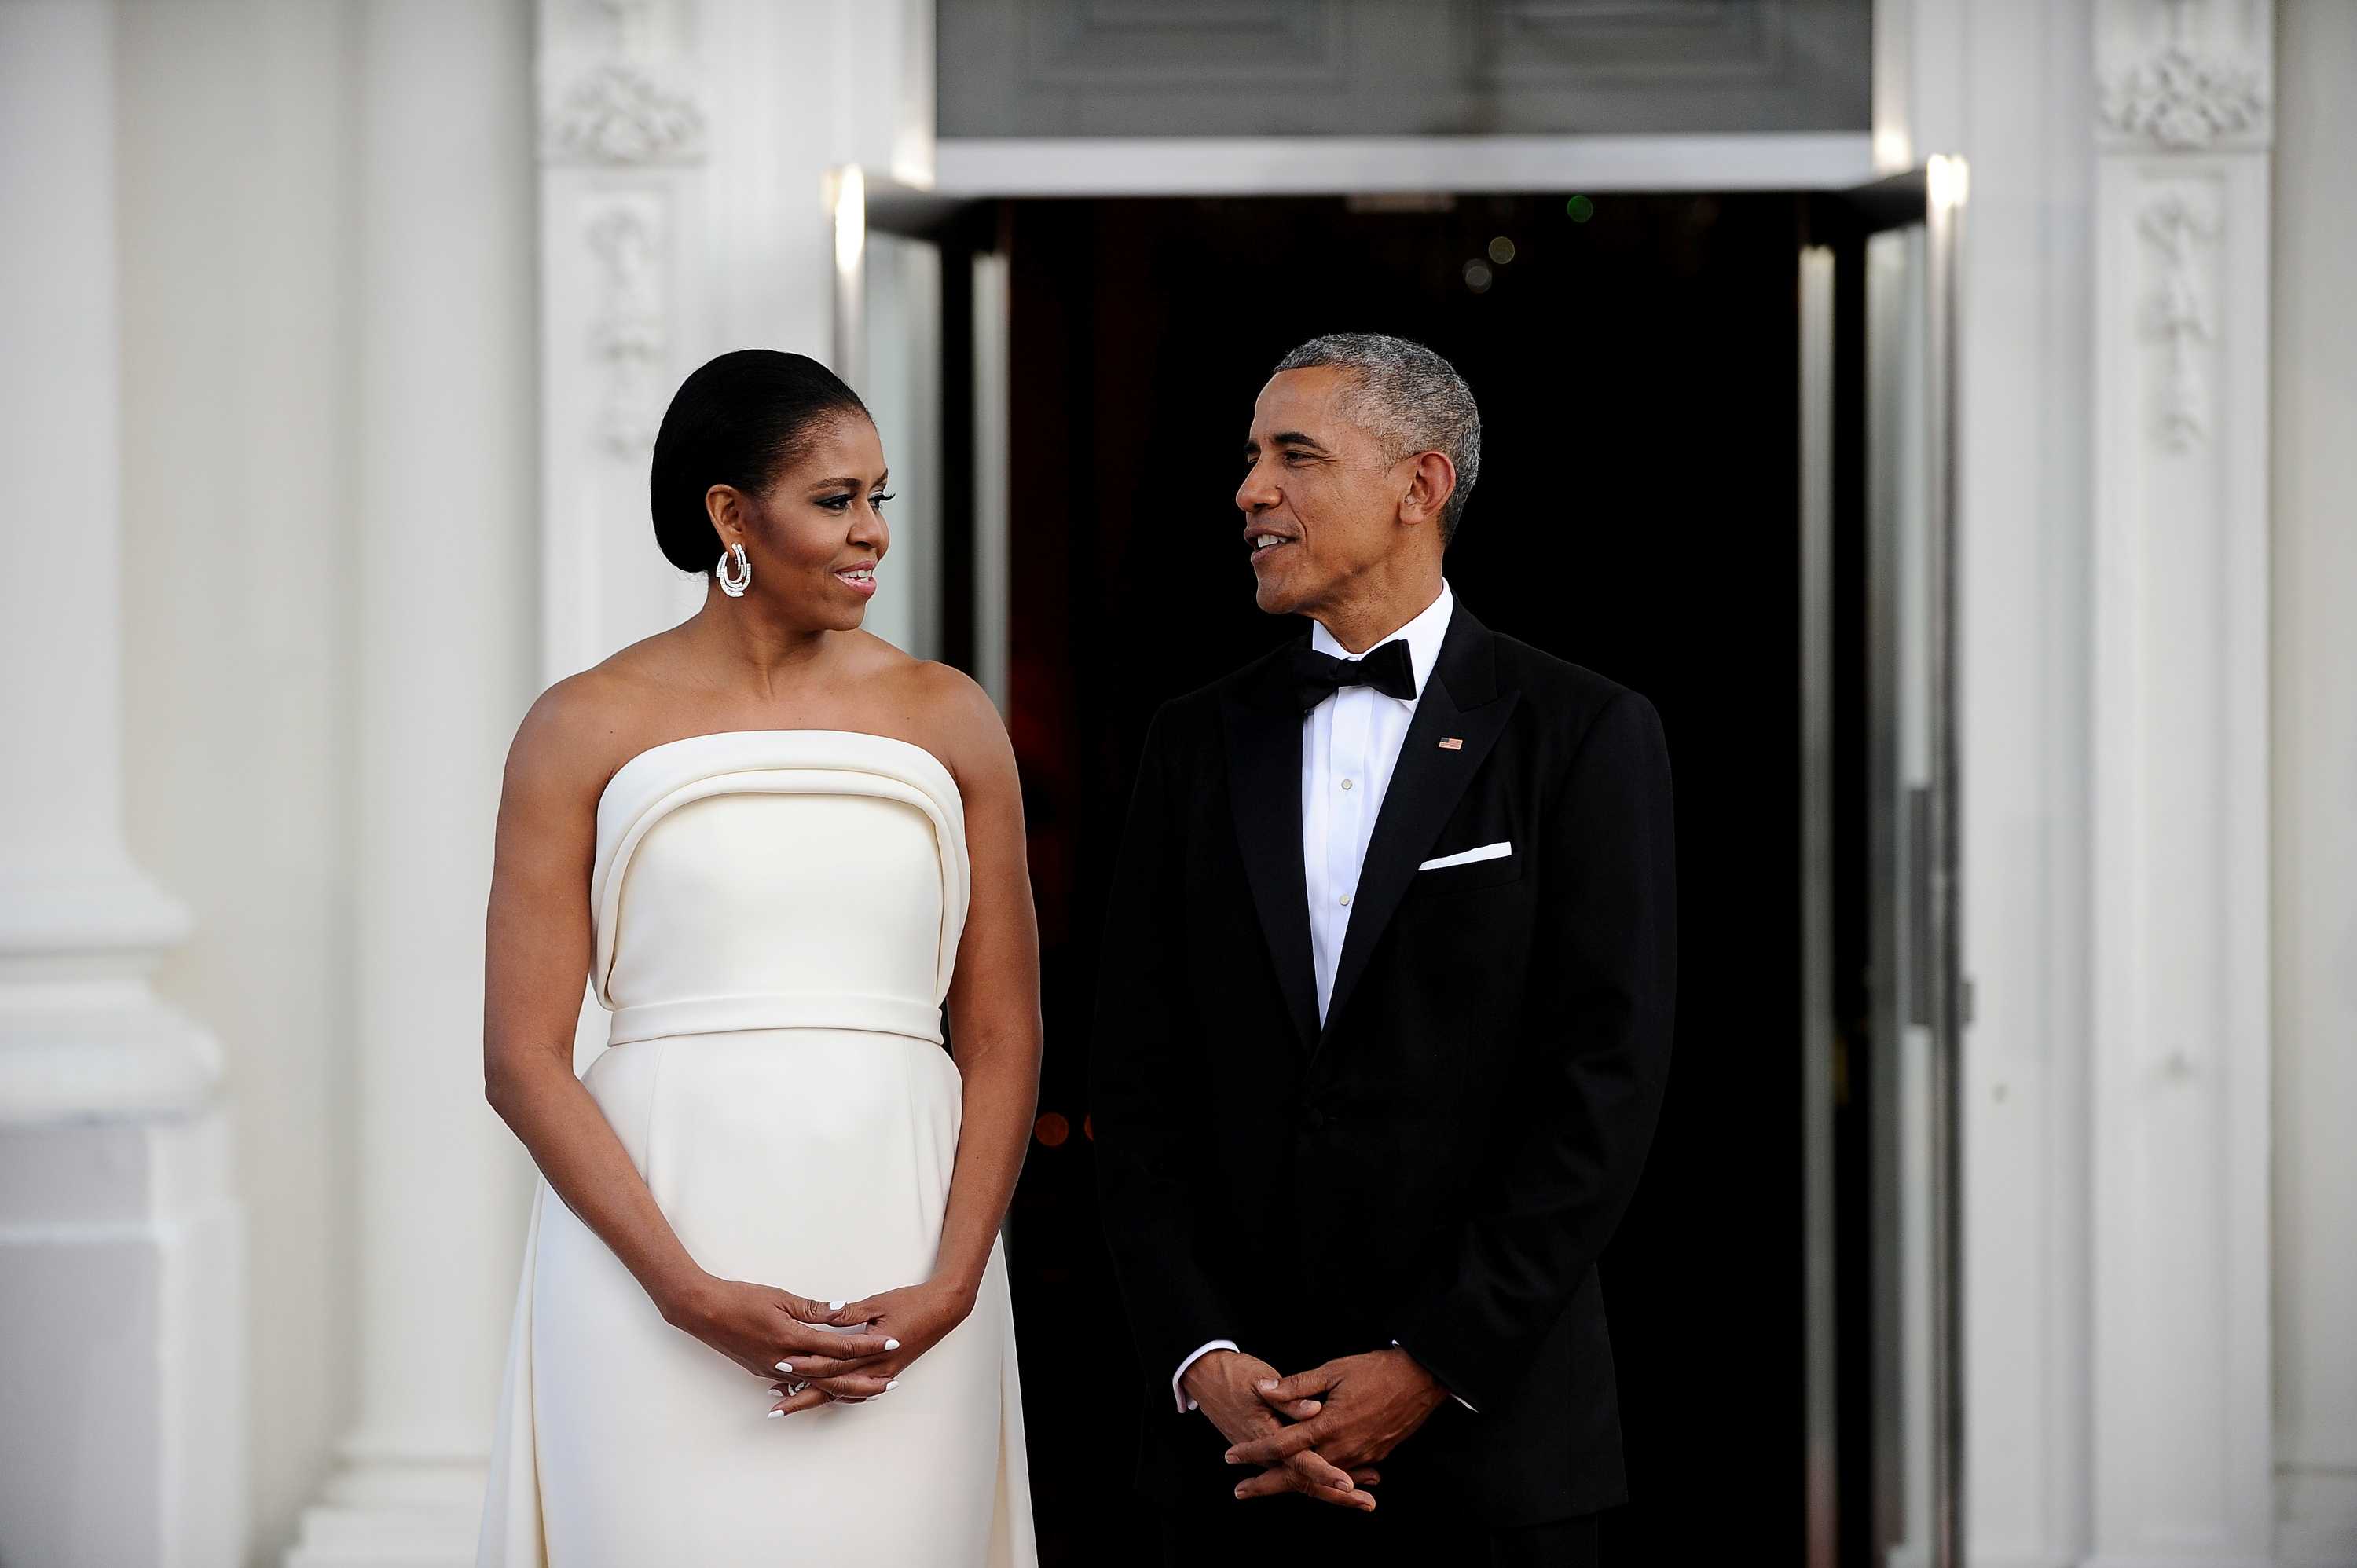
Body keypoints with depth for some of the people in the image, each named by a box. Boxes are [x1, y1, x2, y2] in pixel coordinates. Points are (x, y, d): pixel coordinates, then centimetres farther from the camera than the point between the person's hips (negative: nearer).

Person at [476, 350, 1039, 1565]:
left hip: (900, 1255, 2)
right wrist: (691, 1294, -13)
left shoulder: (948, 721, 8)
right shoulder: (588, 728, 1)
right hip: (654, 1243, -2)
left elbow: (1004, 1037, 7)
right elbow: (522, 1061, -2)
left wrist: (949, 1290, -8)